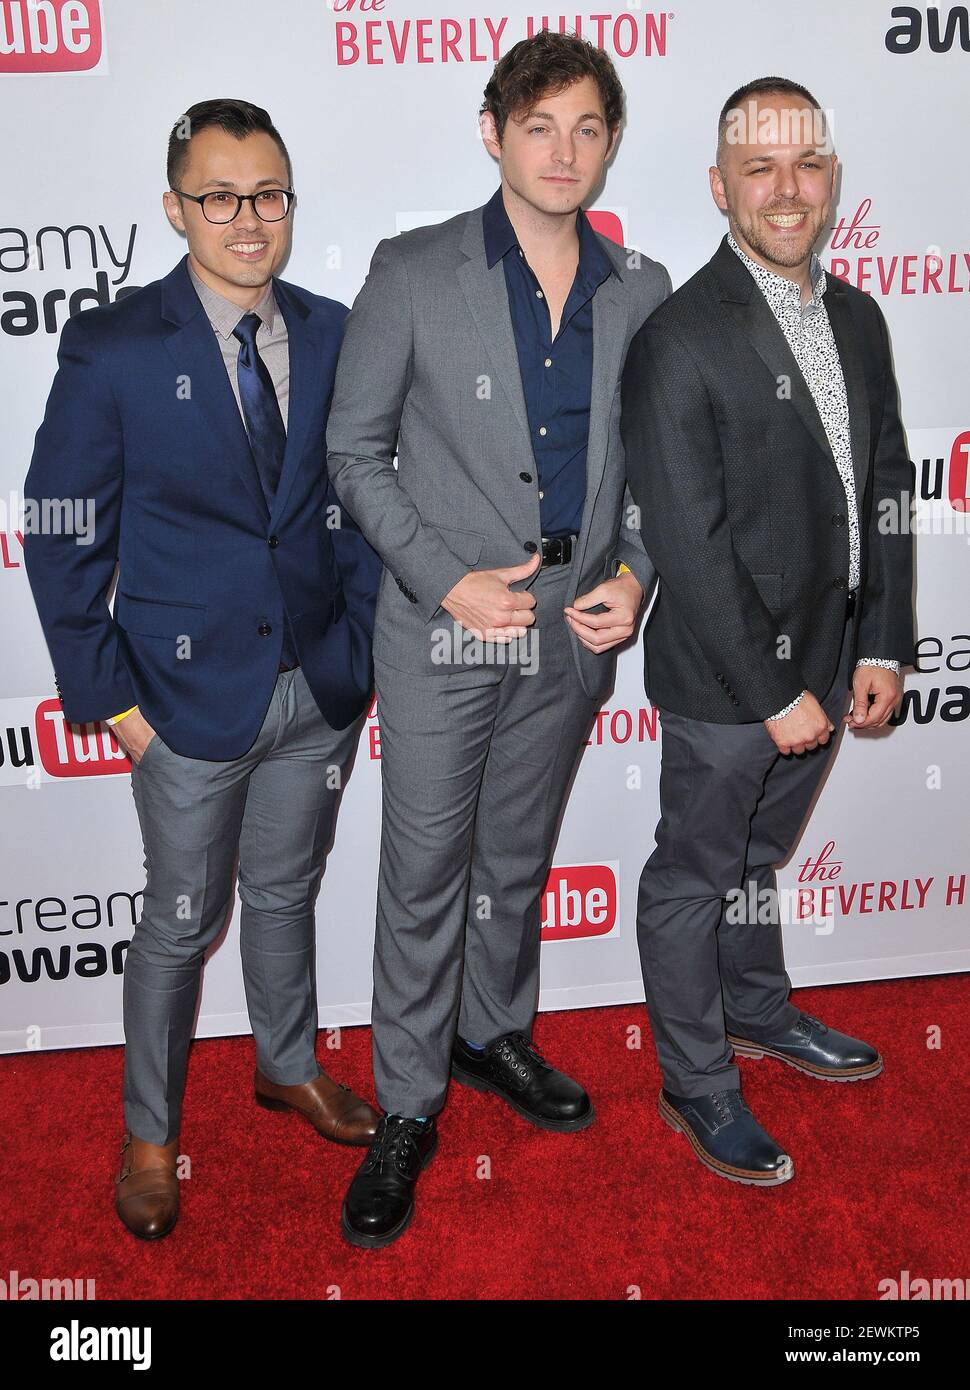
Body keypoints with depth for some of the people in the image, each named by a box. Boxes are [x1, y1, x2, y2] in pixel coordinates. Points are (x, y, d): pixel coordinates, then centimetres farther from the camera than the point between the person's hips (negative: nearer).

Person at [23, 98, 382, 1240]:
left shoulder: (333, 336, 2)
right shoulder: (114, 350, -10)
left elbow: (358, 499, 9)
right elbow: (60, 536, -6)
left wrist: (367, 637, 2)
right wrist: (107, 692, -9)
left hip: (321, 686, 4)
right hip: (192, 690, -3)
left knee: (286, 893, 21)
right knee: (183, 921, 10)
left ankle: (288, 1066, 45)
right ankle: (149, 1134, 32)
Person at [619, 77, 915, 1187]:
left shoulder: (857, 317, 6)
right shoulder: (678, 342, -18)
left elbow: (885, 489, 9)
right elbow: (686, 544, -20)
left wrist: (881, 646, 5)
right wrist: (773, 691, -17)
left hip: (825, 662, 7)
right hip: (723, 678, -7)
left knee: (760, 852, 25)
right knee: (694, 875, 11)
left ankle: (758, 1010, 48)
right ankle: (697, 1082, 30)